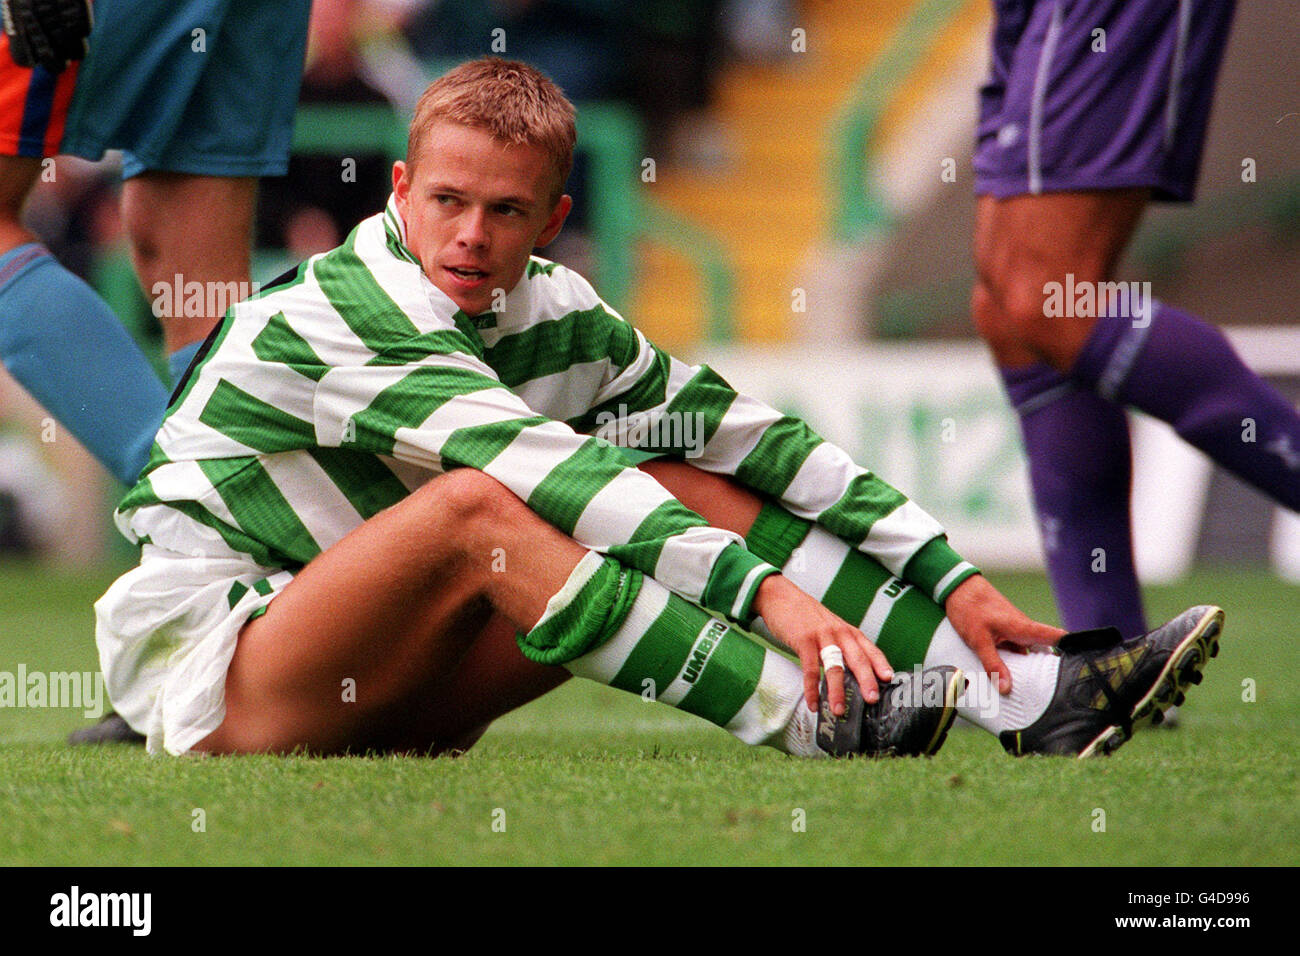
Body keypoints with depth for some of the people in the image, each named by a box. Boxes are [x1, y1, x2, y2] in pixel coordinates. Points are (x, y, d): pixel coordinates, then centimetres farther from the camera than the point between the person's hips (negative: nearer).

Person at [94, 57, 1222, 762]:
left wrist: (953, 580, -5)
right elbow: (543, 467, -31)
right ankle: (815, 718, -34)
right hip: (199, 666, -7)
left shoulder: (552, 313, 3)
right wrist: (765, 587, -38)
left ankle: (1022, 694, -14)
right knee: (472, 506, -33)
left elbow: (746, 432, 2)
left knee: (688, 495, -7)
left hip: (379, 699, 7)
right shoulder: (329, 320, -20)